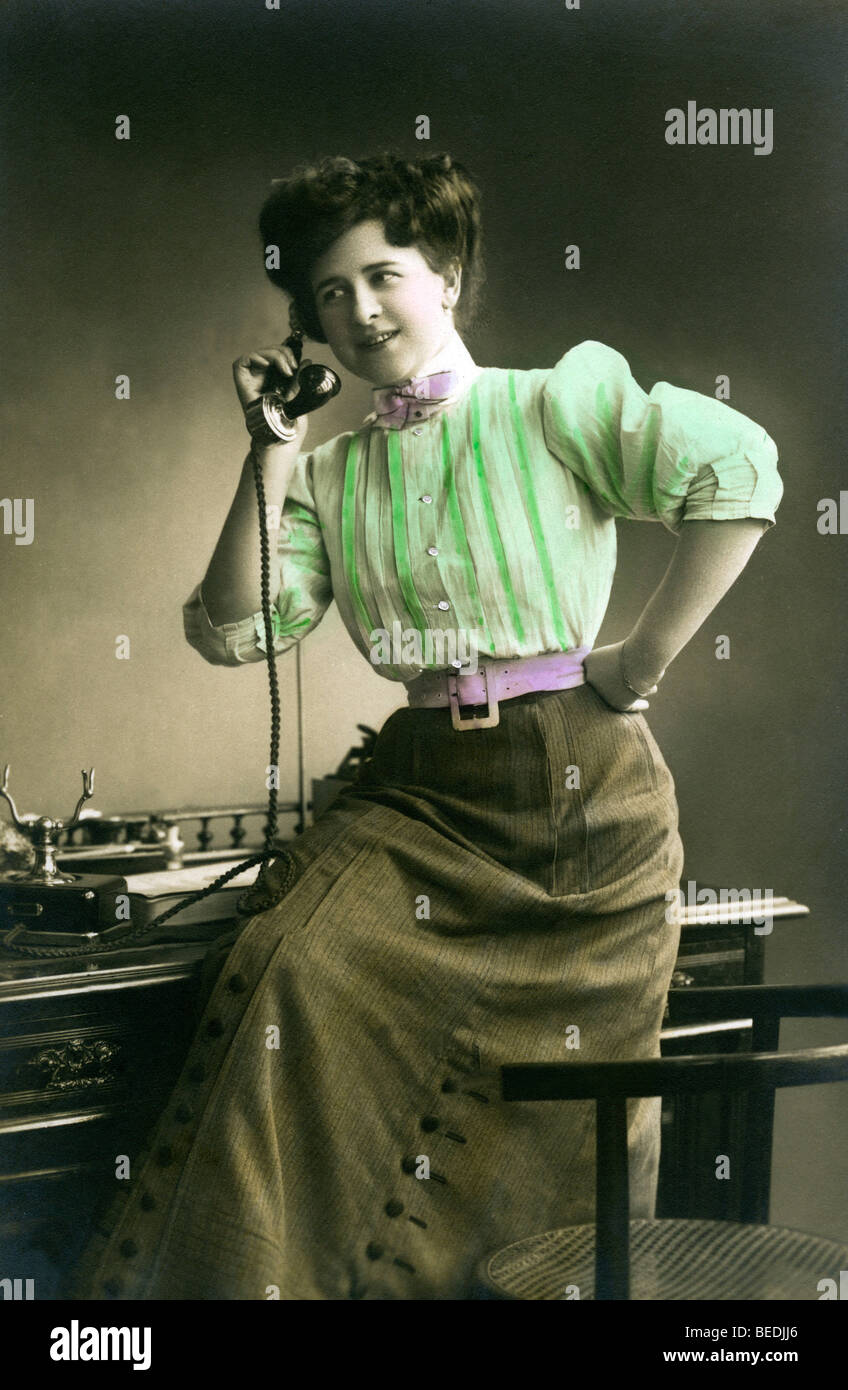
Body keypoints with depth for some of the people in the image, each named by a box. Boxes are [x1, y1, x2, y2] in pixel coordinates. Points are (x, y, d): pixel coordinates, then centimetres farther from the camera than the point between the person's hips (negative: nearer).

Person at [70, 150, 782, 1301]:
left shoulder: (557, 401, -1)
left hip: (588, 786, -3)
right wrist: (273, 454, -1)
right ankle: (248, 1273, -11)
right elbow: (235, 628, 2)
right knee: (290, 968, -22)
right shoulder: (334, 476, 12)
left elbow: (739, 469, -14)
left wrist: (643, 659, -11)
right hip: (426, 786, 3)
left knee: (576, 1108, 3)